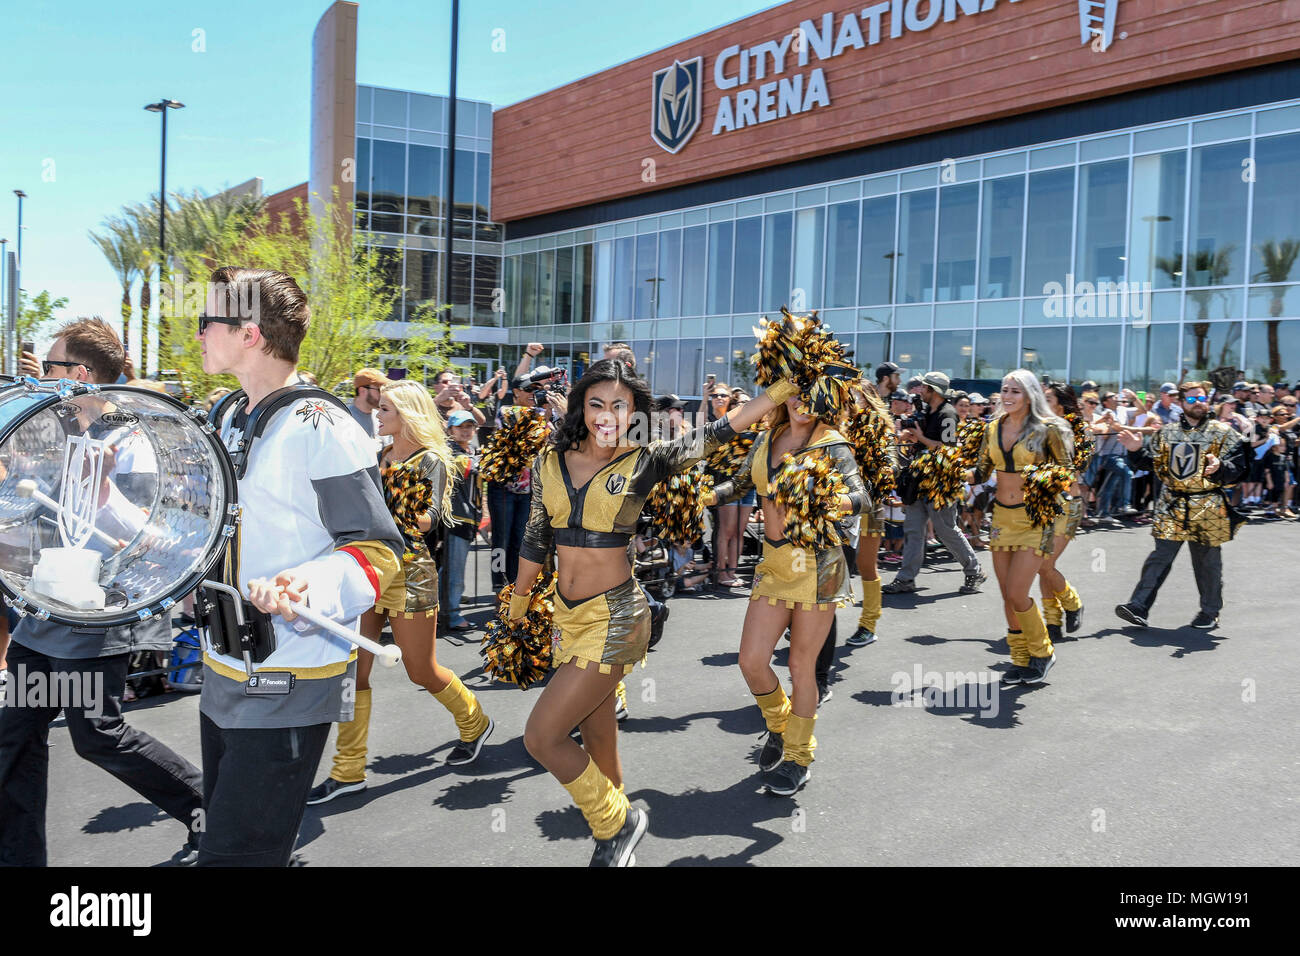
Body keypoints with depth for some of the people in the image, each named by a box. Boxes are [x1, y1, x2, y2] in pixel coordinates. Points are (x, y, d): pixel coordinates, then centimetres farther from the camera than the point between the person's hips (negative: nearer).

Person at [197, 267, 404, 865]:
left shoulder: (323, 429, -17)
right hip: (223, 673, 9)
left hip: (287, 693, -9)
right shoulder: (230, 419, 11)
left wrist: (309, 586, -34)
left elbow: (377, 552, -18)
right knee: (221, 831, 19)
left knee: (234, 855, -6)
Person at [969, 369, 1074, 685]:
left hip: (1034, 519, -5)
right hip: (1001, 517, 5)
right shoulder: (994, 428, 7)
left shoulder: (1047, 430, -7)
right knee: (1008, 596, 8)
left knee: (1017, 596, -9)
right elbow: (981, 470, 11)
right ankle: (1021, 660, 23)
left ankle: (1042, 653, 16)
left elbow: (1066, 472, 0)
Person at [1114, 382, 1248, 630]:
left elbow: (1238, 466, -5)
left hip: (1207, 508, -2)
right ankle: (1139, 607, -4)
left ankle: (1210, 611, 24)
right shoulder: (1167, 432, 10)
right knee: (1160, 557, -2)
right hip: (1172, 507, 2)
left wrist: (1220, 467, -25)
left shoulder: (1222, 433, 1)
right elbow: (1154, 462, 19)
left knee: (1207, 561, 9)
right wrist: (1138, 450, 1)